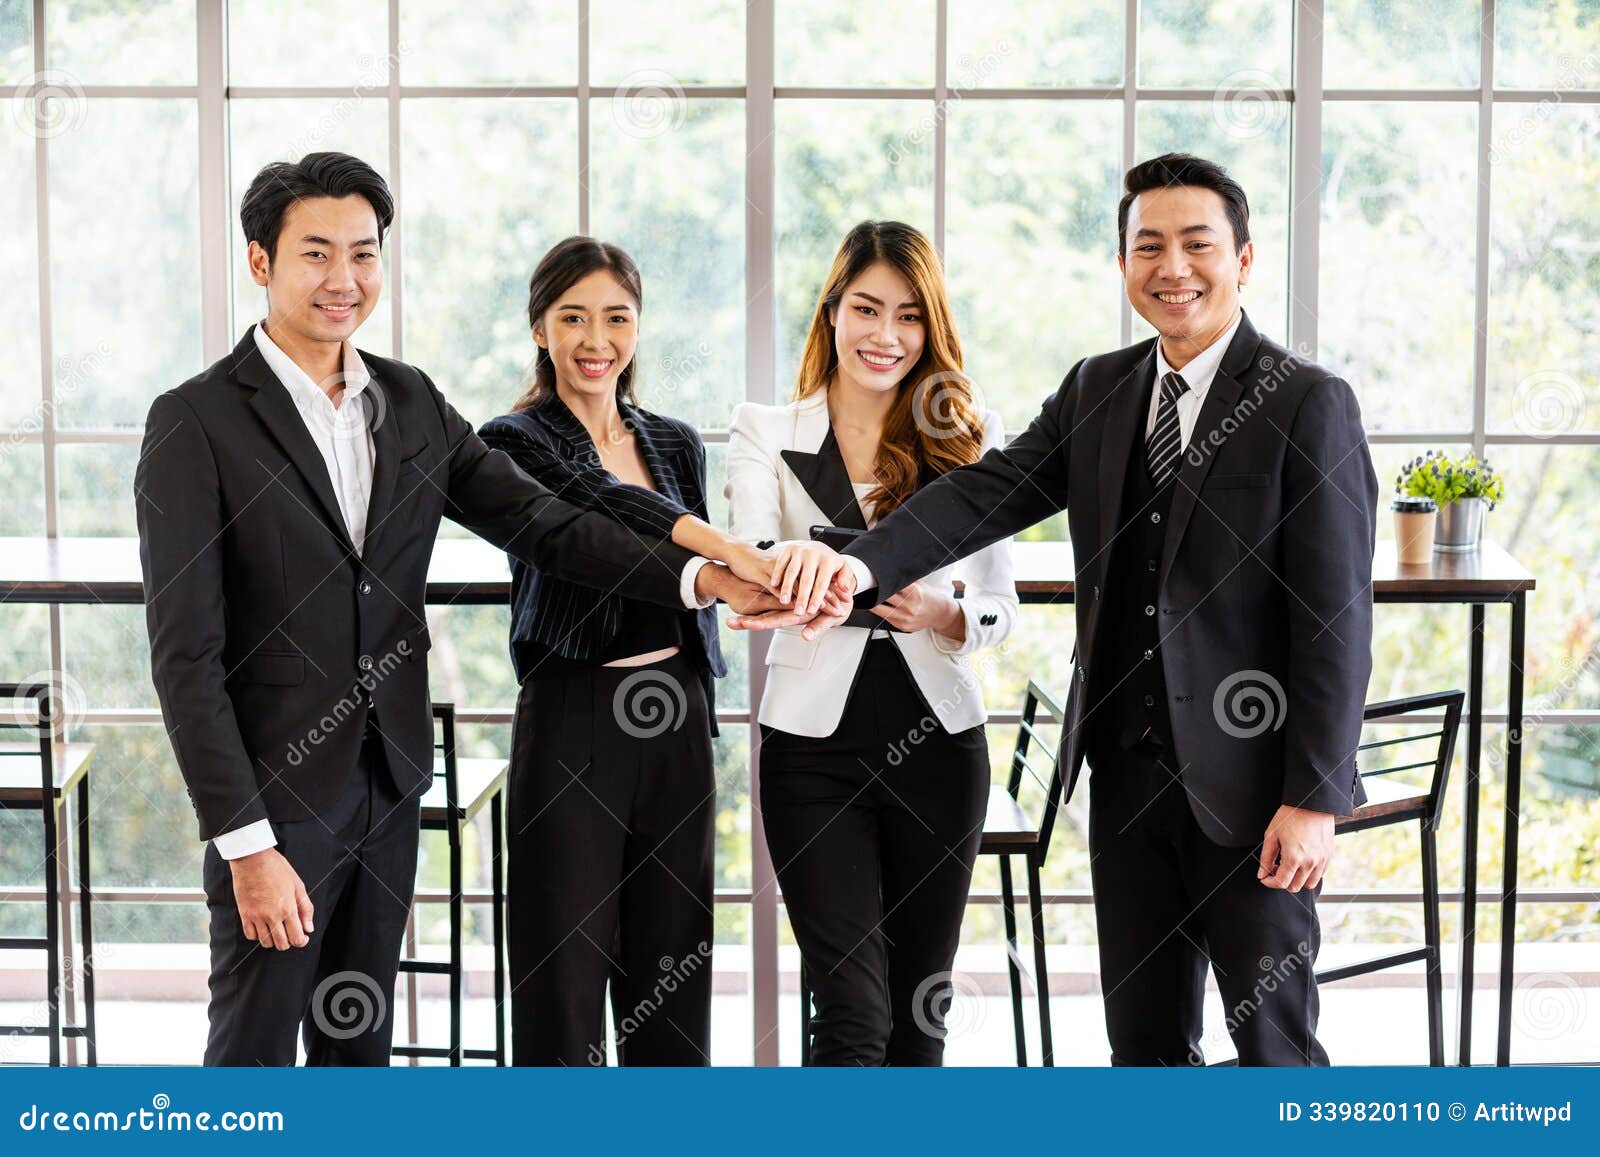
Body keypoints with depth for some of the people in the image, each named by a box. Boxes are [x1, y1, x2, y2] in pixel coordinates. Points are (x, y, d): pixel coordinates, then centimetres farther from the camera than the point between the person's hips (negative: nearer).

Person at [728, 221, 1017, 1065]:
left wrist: (944, 615, -17)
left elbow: (1001, 606, 6)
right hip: (814, 747, -2)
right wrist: (788, 565, -38)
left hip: (937, 742, 2)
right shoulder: (767, 432, 2)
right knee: (854, 1019, -7)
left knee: (918, 1017, 11)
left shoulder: (968, 436, 5)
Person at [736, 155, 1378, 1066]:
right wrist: (863, 566, -22)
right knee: (1143, 1033, 15)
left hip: (1249, 779, -5)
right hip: (1128, 773, 6)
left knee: (1273, 1035, 6)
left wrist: (1314, 796, -16)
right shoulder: (1095, 391, 9)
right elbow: (990, 493, -4)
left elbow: (1338, 615, -12)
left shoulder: (1310, 404, -9)